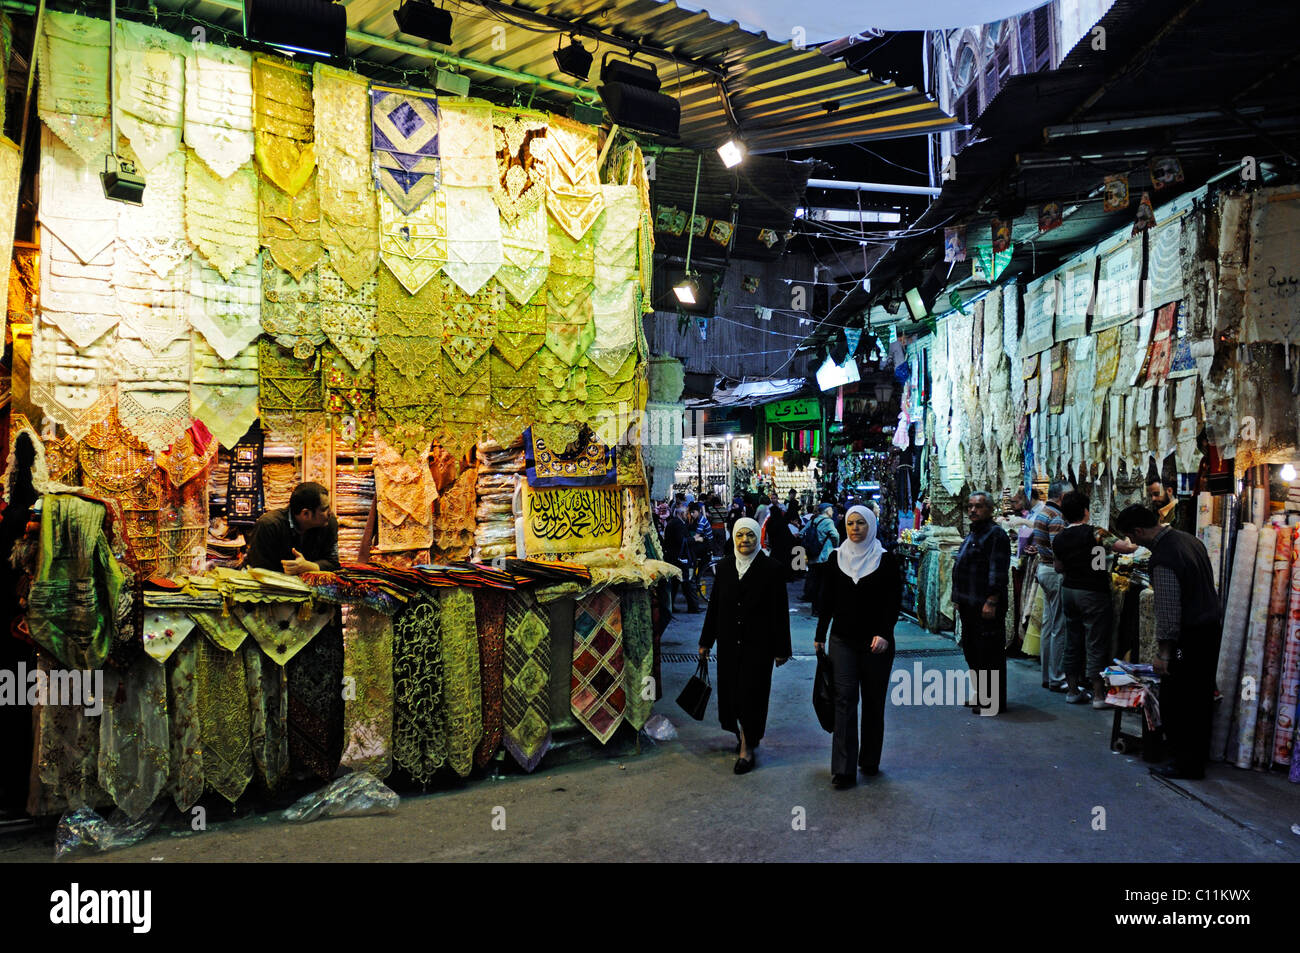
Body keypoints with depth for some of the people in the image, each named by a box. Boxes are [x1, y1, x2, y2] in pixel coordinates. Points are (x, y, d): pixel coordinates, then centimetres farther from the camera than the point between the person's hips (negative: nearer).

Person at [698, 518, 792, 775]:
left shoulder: (770, 569, -8)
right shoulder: (724, 567, 4)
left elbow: (780, 611, -7)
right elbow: (714, 605, 9)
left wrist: (780, 649, -8)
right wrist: (706, 641, 11)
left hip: (758, 643, -4)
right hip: (729, 642, 4)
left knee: (751, 693, -1)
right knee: (730, 691, 10)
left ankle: (747, 748, 12)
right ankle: (744, 735, 34)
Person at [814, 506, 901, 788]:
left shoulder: (885, 559, -2)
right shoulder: (836, 558, 4)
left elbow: (894, 601, -5)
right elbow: (827, 601, 9)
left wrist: (884, 633, -17)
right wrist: (820, 635, 11)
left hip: (876, 642, -1)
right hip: (843, 640, 1)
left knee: (874, 701, 9)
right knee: (845, 699, -6)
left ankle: (869, 760, 24)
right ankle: (843, 769, -5)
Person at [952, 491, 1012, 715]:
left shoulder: (996, 534, -11)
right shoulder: (972, 534, 18)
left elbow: (998, 572, -19)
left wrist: (991, 601, -23)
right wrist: (959, 598, 21)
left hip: (987, 607, -10)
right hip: (969, 605, 10)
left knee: (990, 653, -3)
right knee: (972, 652, 17)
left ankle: (995, 701, 5)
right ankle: (981, 695, 28)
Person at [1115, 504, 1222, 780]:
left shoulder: (1163, 558, -23)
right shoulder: (1188, 538, 7)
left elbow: (1168, 612, -23)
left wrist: (1163, 654, -15)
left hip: (1188, 639, -10)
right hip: (1211, 630, 10)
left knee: (1175, 703, 2)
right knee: (1200, 700, 18)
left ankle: (1187, 765, 11)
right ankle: (1198, 756, 30)